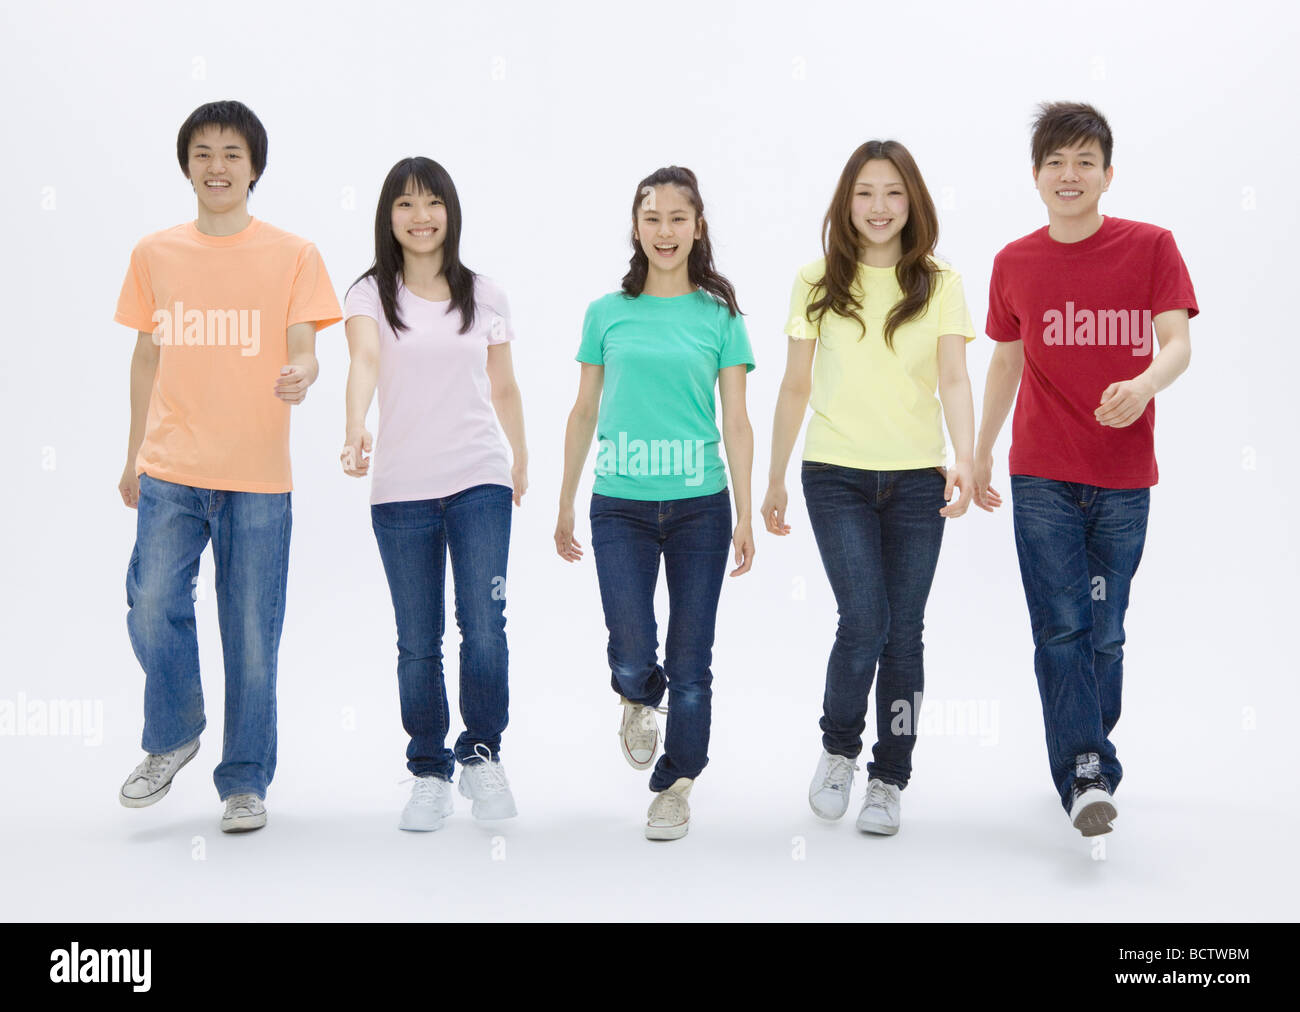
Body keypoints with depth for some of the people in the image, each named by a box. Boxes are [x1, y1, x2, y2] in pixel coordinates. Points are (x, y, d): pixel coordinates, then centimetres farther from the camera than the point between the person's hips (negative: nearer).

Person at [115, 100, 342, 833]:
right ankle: (173, 737, 19)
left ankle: (246, 782, 16)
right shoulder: (155, 255, 9)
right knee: (154, 607, -8)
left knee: (253, 634, 2)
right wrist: (133, 457, 14)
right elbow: (147, 358, 15)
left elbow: (302, 350, -3)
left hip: (259, 475, -2)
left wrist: (301, 375, -27)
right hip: (171, 469, 2)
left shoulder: (293, 255, 2)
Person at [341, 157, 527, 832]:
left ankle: (482, 753, 7)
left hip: (481, 482, 1)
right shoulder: (372, 293, 1)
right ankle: (430, 774, 17)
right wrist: (356, 429, -37)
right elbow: (364, 359, -19)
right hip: (401, 490, 0)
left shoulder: (483, 295, 9)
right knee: (418, 642, 5)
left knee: (484, 623, -12)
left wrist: (521, 460, 22)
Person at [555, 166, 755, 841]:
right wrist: (564, 506, 13)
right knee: (632, 657, -10)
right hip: (620, 507, 0)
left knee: (689, 661, 4)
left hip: (700, 507, 0)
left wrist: (746, 517, -2)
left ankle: (676, 786, 22)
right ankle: (640, 699, 25)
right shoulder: (606, 314, 6)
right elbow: (584, 414, 12)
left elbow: (736, 422, 3)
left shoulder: (719, 315, 3)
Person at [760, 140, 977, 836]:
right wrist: (774, 481, 10)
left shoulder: (938, 286, 3)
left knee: (903, 631, 4)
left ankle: (888, 780, 18)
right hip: (836, 474, -1)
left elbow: (954, 380, -8)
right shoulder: (818, 284, 4)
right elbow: (795, 388, 8)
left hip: (916, 478, 1)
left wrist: (964, 460, -25)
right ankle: (838, 748, 13)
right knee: (865, 620, -13)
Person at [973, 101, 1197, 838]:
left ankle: (1087, 765, 23)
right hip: (1041, 475, 1)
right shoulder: (1014, 264, 4)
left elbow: (1178, 343, -11)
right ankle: (1088, 775, -7)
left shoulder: (1151, 247, -3)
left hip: (1123, 477, -1)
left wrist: (1144, 384, -34)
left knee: (1104, 632, 7)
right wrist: (981, 451, 18)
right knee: (1061, 628, -7)